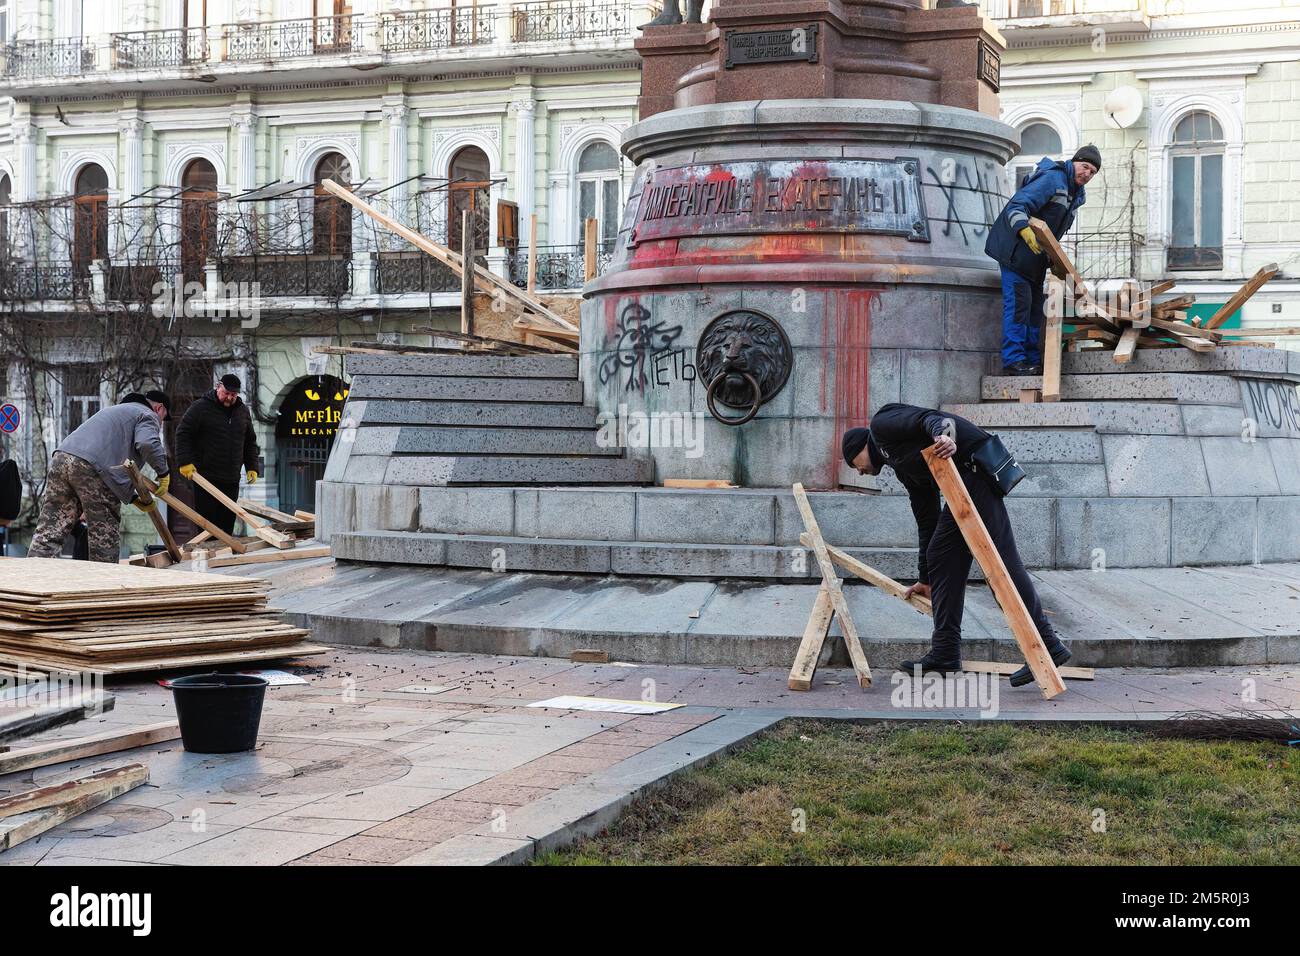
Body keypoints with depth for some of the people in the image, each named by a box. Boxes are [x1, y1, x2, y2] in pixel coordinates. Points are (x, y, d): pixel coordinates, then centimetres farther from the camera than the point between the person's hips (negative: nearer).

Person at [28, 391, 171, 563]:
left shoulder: (117, 409, 40)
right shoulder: (148, 415, 12)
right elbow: (148, 444, -12)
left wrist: (133, 498, 33)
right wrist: (163, 472, 3)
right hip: (91, 467, -8)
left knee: (49, 531, 4)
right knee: (105, 537, 3)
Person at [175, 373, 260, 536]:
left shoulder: (243, 411, 12)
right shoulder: (200, 408, -4)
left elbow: (250, 442, 20)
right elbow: (183, 434, -5)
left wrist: (252, 467, 12)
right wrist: (185, 462, -14)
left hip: (231, 480, 5)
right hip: (206, 478, -5)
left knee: (227, 525, 7)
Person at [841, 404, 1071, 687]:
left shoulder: (880, 424, 9)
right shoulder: (905, 470, 31)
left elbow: (925, 417, -10)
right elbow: (926, 522, 35)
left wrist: (942, 435, -33)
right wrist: (925, 579, 42)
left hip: (975, 464, -10)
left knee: (1000, 557, -13)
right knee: (941, 555, 12)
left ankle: (1047, 646, -15)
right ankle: (945, 653, 14)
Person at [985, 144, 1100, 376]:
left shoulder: (1076, 194, 15)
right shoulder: (1052, 178, -16)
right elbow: (1017, 205, -28)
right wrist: (1024, 230, -45)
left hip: (1035, 253, 10)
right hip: (1015, 247, -10)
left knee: (1035, 306, 8)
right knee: (1019, 301, -16)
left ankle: (1033, 361, 10)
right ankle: (1013, 360, -18)